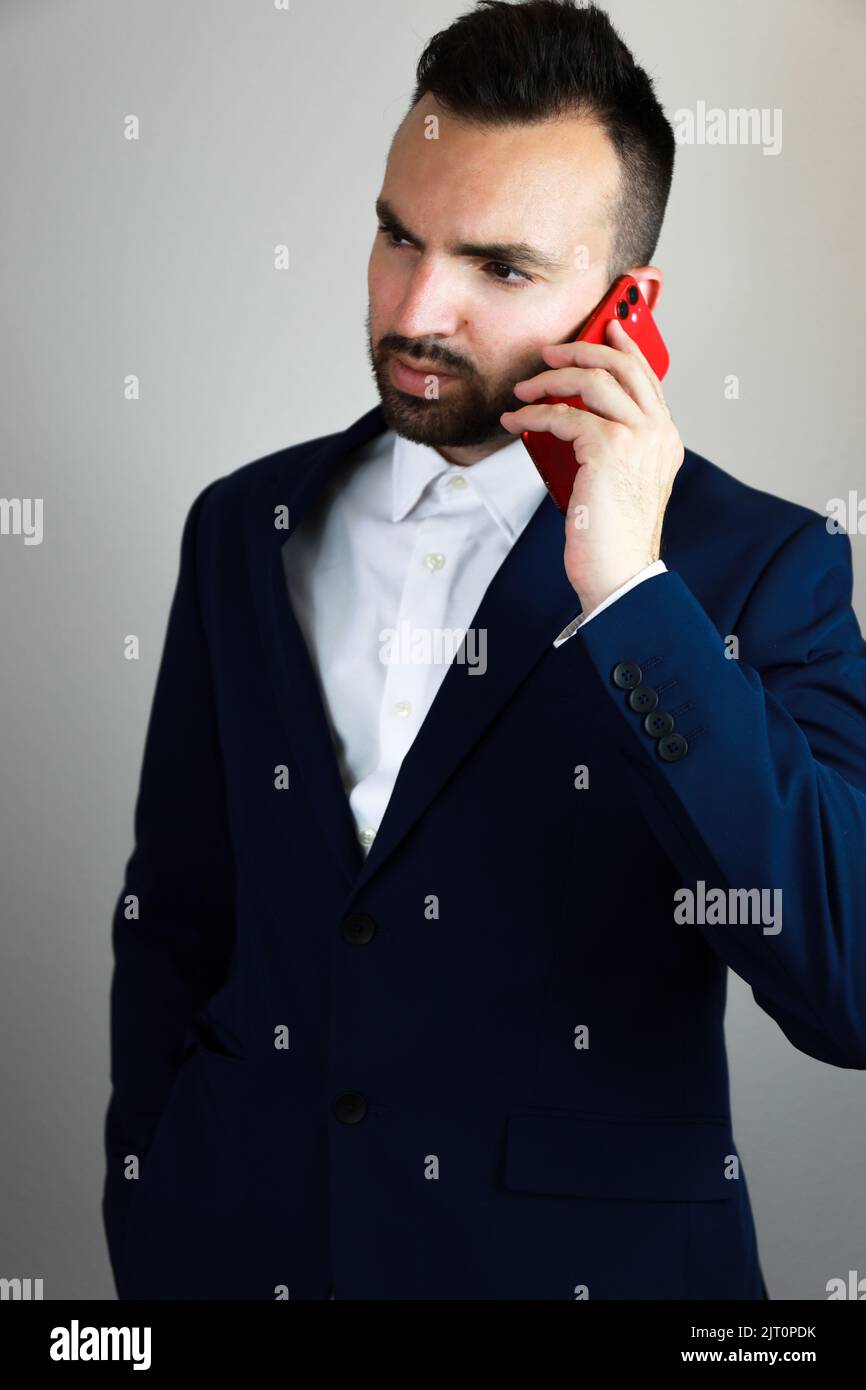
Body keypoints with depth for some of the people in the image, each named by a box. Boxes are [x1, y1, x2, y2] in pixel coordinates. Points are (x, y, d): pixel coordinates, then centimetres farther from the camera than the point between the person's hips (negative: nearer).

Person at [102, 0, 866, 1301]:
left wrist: (632, 589, -25)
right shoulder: (246, 526, 1)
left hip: (588, 1244, -3)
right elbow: (172, 922, 7)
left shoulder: (759, 565, -11)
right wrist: (146, 1223, 4)